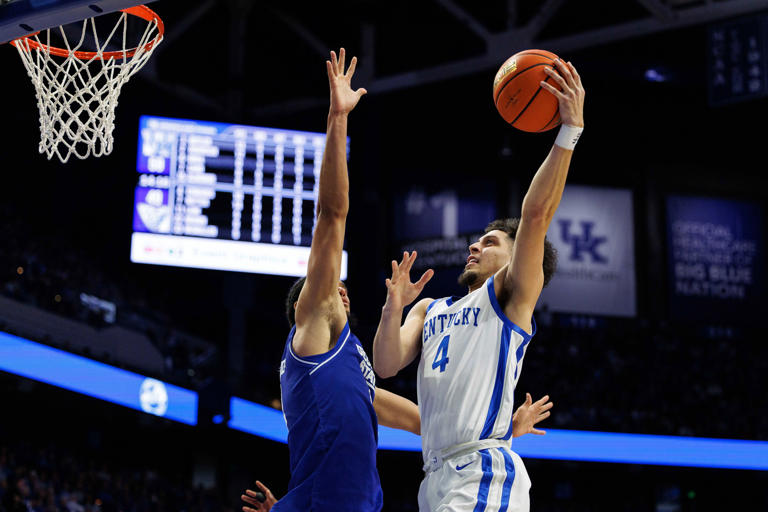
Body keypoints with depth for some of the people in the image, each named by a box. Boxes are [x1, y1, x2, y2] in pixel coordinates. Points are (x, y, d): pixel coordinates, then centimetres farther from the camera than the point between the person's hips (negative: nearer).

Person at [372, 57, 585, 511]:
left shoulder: (512, 294, 9)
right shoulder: (430, 309, 27)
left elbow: (537, 213, -5)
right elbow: (386, 366, 14)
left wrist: (570, 131, -15)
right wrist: (394, 307, -2)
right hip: (438, 475, 7)